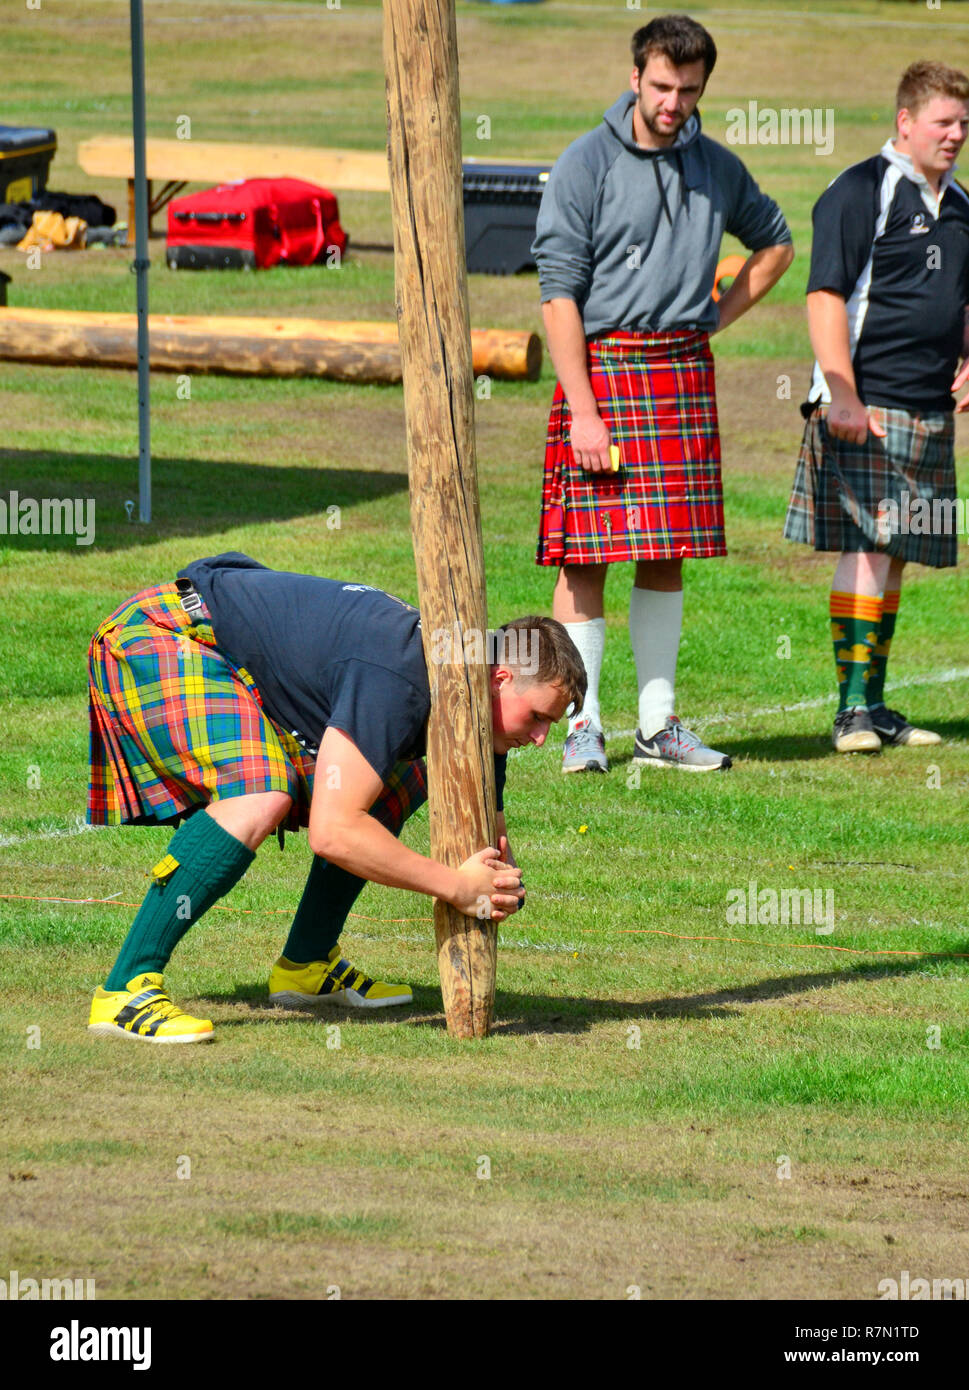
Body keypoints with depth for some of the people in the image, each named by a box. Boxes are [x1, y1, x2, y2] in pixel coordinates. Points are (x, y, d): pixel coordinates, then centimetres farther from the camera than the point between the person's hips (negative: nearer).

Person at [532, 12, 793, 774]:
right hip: (602, 363, -5)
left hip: (685, 374, 5)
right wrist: (583, 412, -15)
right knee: (586, 557, -5)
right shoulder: (587, 164, -6)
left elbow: (775, 244, 28)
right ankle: (582, 725, -2)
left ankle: (660, 725, 13)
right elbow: (559, 293, -9)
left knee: (667, 555, 8)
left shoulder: (716, 167, 9)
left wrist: (717, 316, 12)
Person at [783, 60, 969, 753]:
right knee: (867, 551, -11)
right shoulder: (860, 191, -7)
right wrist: (843, 396, -19)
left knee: (895, 556, 10)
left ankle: (876, 706, 16)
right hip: (866, 406, -8)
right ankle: (853, 710, -9)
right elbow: (826, 297, -12)